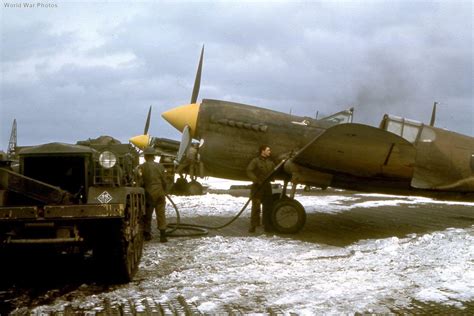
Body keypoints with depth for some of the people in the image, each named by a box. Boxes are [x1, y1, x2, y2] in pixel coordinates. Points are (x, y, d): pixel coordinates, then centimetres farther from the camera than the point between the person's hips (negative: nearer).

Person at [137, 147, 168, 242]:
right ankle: (163, 236, -1)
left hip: (149, 193, -1)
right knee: (161, 214, 4)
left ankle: (147, 234, 15)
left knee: (147, 215, 11)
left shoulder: (142, 167, -5)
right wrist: (164, 192, 17)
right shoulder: (159, 166, 1)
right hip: (159, 193, 1)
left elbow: (140, 182, -7)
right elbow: (164, 181, 4)